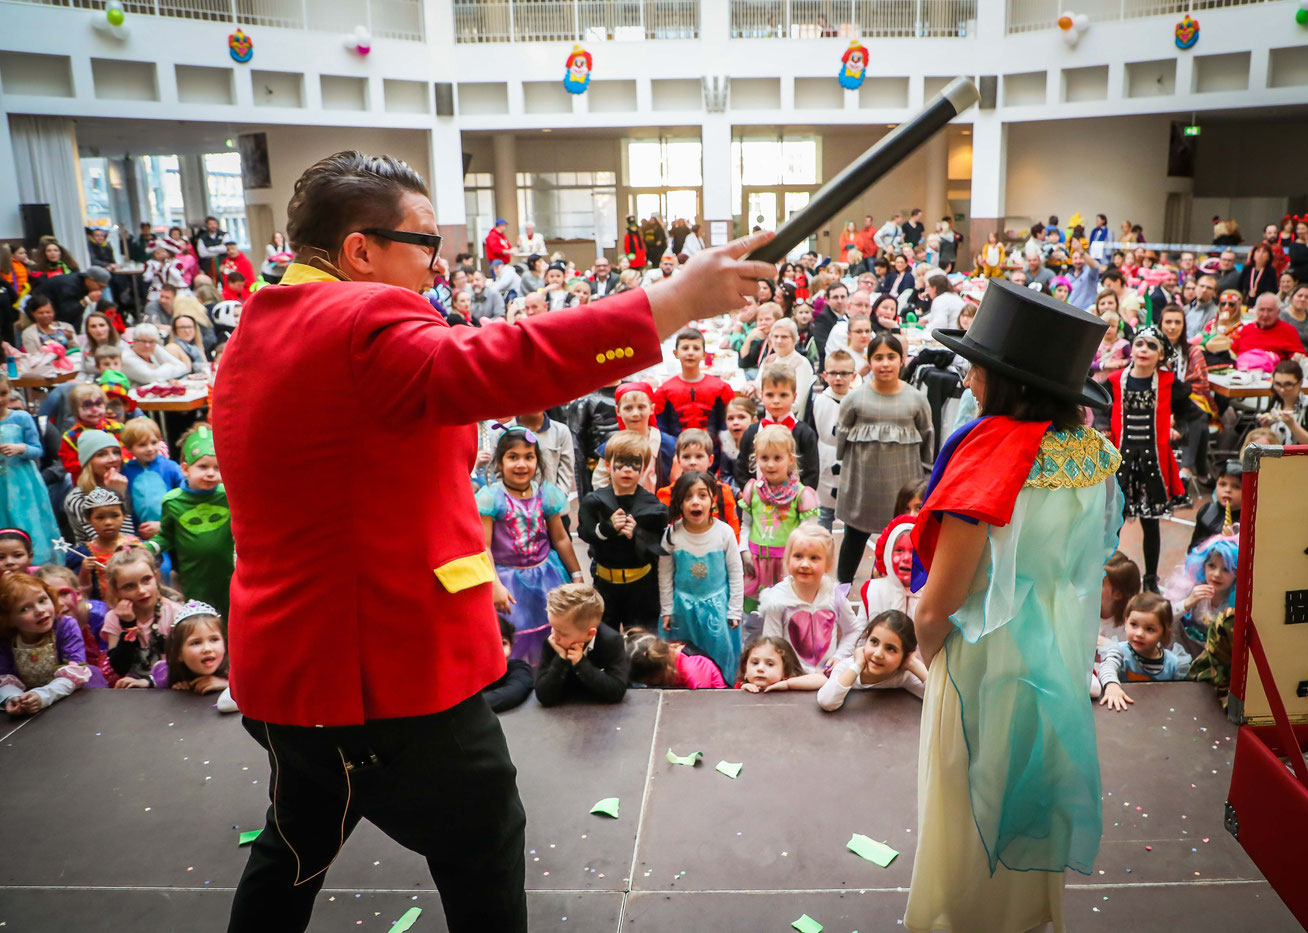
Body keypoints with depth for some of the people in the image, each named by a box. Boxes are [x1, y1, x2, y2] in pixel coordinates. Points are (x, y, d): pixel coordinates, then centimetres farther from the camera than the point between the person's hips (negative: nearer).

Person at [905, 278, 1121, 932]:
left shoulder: (993, 460, -24)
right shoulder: (1096, 458, -5)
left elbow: (937, 605, -22)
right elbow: (1093, 565, 2)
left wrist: (925, 648, -3)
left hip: (986, 664, -6)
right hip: (1064, 660, 6)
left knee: (968, 810, 13)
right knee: (1035, 795, 24)